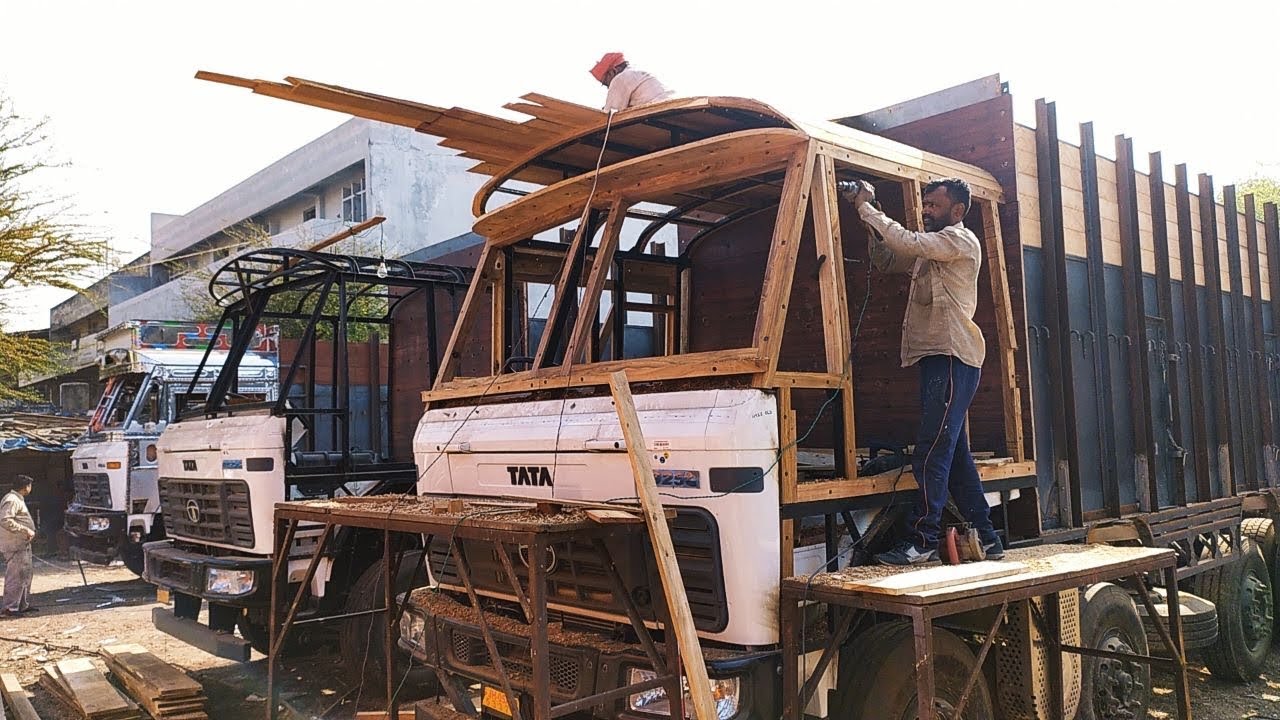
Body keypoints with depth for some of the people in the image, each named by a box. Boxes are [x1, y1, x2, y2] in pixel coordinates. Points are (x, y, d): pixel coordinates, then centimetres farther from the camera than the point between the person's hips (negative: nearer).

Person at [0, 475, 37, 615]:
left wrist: (28, 531, 14)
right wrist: (25, 530, -22)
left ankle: (24, 605, 23)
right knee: (16, 576, -8)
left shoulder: (18, 499, 18)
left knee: (25, 575, 15)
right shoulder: (11, 500, -15)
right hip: (15, 545, -11)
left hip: (22, 544, 11)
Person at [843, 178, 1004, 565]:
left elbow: (908, 243, -16)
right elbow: (886, 261, 23)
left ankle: (923, 540, -11)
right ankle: (985, 537, 16)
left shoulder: (962, 239, -3)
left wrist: (866, 207, -9)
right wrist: (872, 223, 8)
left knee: (932, 451, -13)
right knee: (953, 451, 10)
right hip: (936, 356, 10)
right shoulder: (932, 248, 25)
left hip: (952, 357, -10)